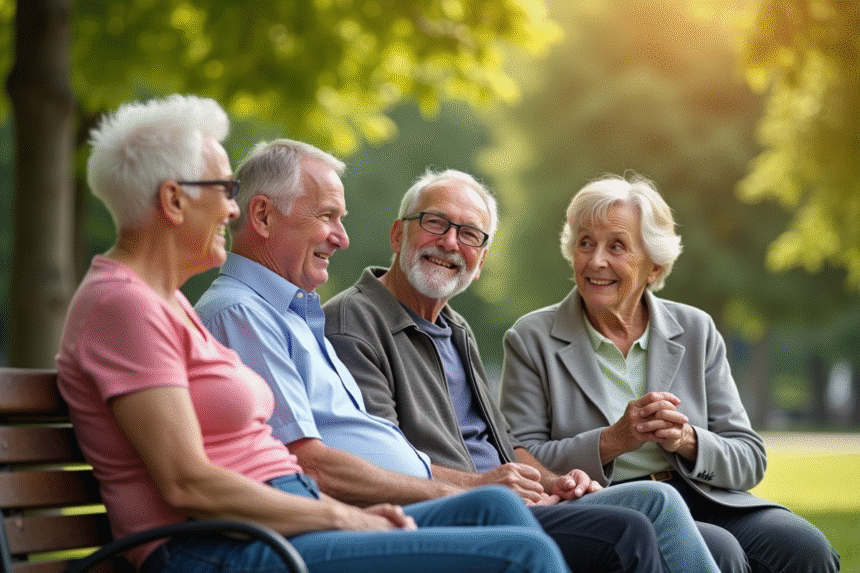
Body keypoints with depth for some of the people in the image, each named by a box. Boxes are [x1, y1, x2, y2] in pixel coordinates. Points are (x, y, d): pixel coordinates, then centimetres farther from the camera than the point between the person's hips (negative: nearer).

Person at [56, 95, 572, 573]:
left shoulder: (165, 301, 21)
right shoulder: (122, 303, -11)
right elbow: (187, 483, -19)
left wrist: (354, 512, 5)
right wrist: (341, 518, -12)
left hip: (273, 530, 10)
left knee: (496, 506, 5)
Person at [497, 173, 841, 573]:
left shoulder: (696, 331, 13)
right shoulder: (532, 339, 5)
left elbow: (750, 460, 10)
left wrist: (686, 440, -11)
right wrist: (613, 441, -15)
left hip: (705, 497, 4)